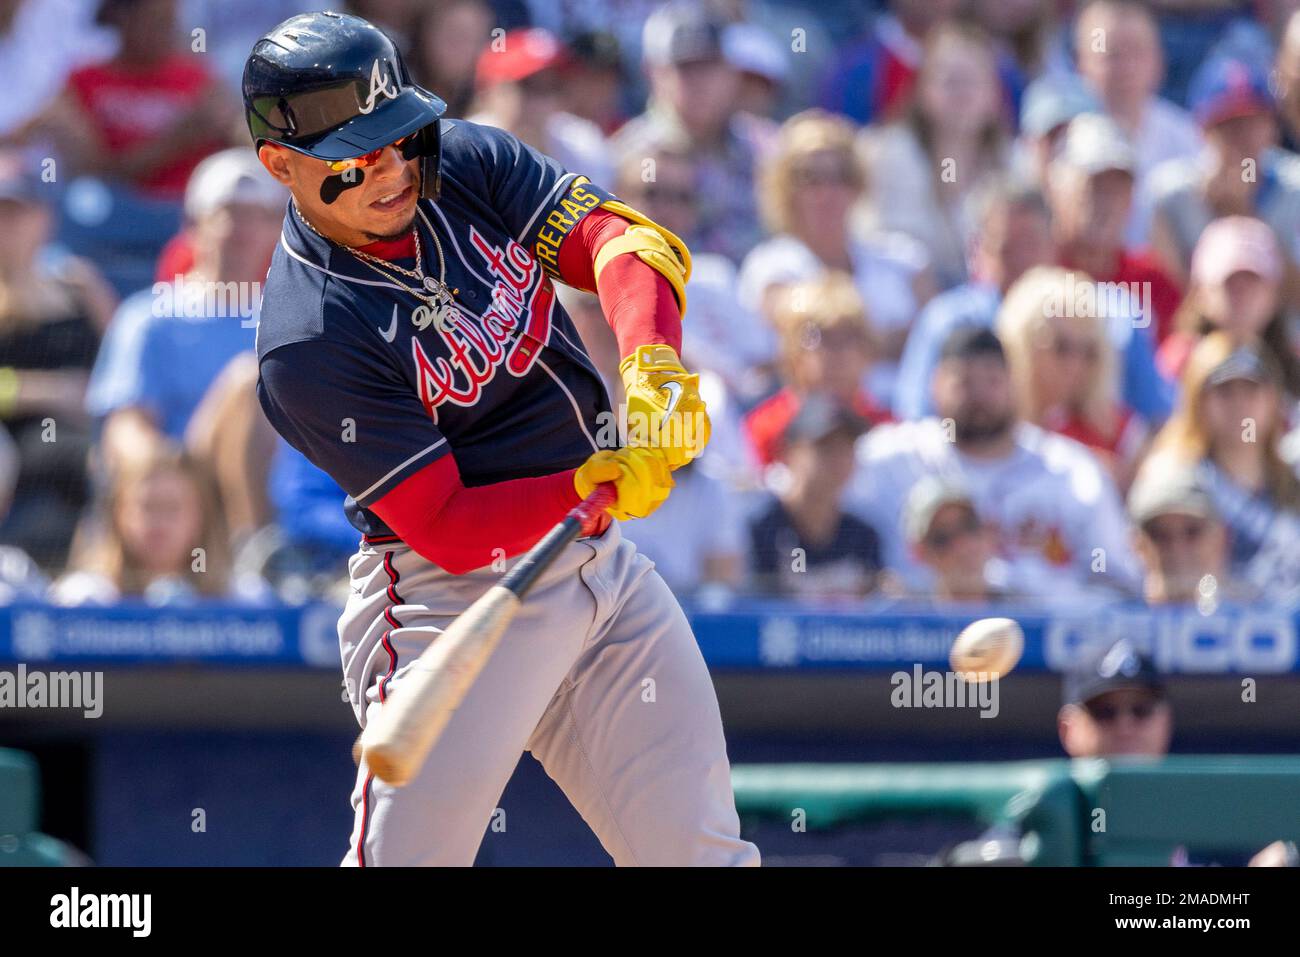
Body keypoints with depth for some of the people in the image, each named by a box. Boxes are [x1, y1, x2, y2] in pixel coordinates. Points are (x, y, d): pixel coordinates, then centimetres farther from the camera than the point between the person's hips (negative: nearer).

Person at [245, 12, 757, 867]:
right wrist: (595, 485, -33)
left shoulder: (467, 163, 1)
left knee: (703, 849, 7)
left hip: (603, 562, 6)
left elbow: (620, 238, -8)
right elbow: (447, 531, -19)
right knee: (408, 854, -16)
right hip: (451, 596, -6)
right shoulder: (307, 344, -18)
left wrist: (653, 364, -28)